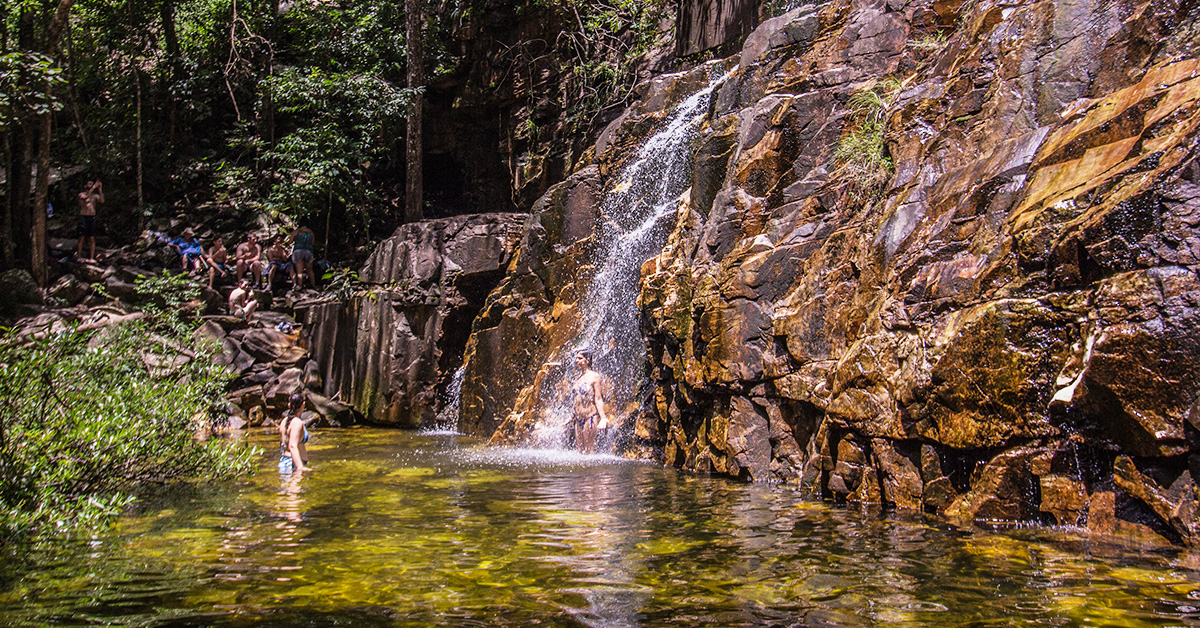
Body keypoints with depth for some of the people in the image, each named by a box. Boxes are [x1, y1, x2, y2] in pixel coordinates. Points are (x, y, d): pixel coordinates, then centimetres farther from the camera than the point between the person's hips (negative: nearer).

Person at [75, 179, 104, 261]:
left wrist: (100, 189, -9)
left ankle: (91, 258, 1)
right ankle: (78, 257, 1)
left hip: (92, 218, 3)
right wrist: (93, 188, -18)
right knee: (81, 238, -4)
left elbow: (102, 200, -6)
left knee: (92, 239, -1)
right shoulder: (81, 194, 6)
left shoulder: (95, 195, 14)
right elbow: (85, 197, -17)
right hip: (83, 217, -3)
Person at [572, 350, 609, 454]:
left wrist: (603, 418, -21)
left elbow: (598, 399, -12)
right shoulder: (579, 378, 14)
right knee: (580, 450, 8)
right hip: (578, 419, 8)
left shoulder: (594, 377, -7)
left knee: (589, 450, -5)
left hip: (590, 417, -8)